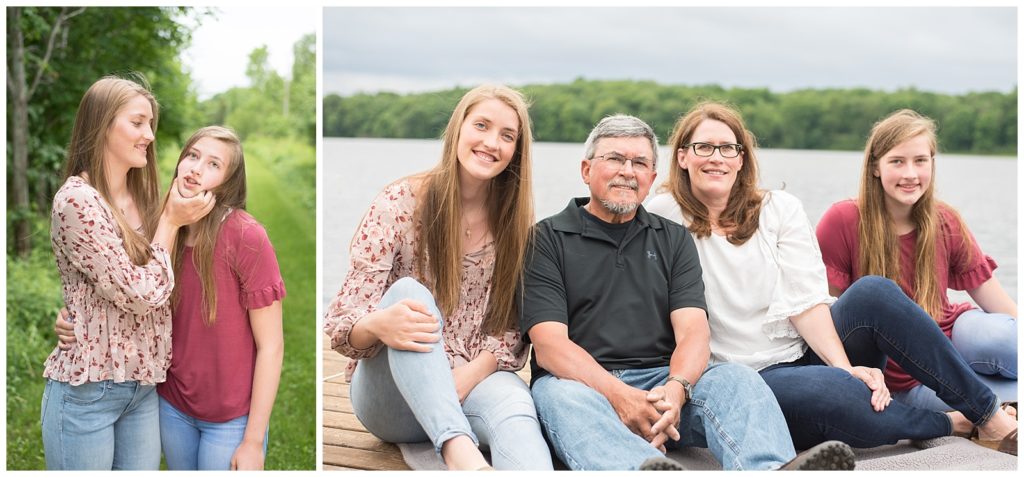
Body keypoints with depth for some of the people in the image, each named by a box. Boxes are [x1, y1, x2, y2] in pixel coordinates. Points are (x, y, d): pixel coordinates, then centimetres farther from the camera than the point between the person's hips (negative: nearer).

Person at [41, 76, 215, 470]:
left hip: (143, 386, 7)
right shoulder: (77, 200, -16)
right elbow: (140, 294, -17)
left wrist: (175, 218, 6)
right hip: (86, 389, -7)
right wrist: (171, 222, -7)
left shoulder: (143, 198, 9)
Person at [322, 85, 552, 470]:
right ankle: (458, 447, -50)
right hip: (389, 394, -2)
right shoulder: (401, 202, -7)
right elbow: (343, 323, -10)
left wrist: (461, 380, -18)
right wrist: (379, 325, -34)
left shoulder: (515, 222, 2)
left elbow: (510, 331, 2)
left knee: (514, 408, -34)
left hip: (474, 383, 2)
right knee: (408, 291, -32)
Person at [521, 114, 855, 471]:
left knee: (736, 379, -25)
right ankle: (642, 470, -66)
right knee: (560, 396, -36)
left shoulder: (673, 239, 19)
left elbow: (693, 330, 4)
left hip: (663, 379, 3)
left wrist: (676, 388, -20)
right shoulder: (546, 239, 7)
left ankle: (772, 471, -56)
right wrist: (619, 395, -23)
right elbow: (549, 345, -6)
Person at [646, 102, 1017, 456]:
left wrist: (845, 367, -18)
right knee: (826, 389, -36)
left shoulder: (780, 210, 7)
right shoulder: (665, 216, 0)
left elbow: (806, 301, -4)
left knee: (872, 292, -25)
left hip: (812, 351, 4)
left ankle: (992, 415, -15)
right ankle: (955, 425, -11)